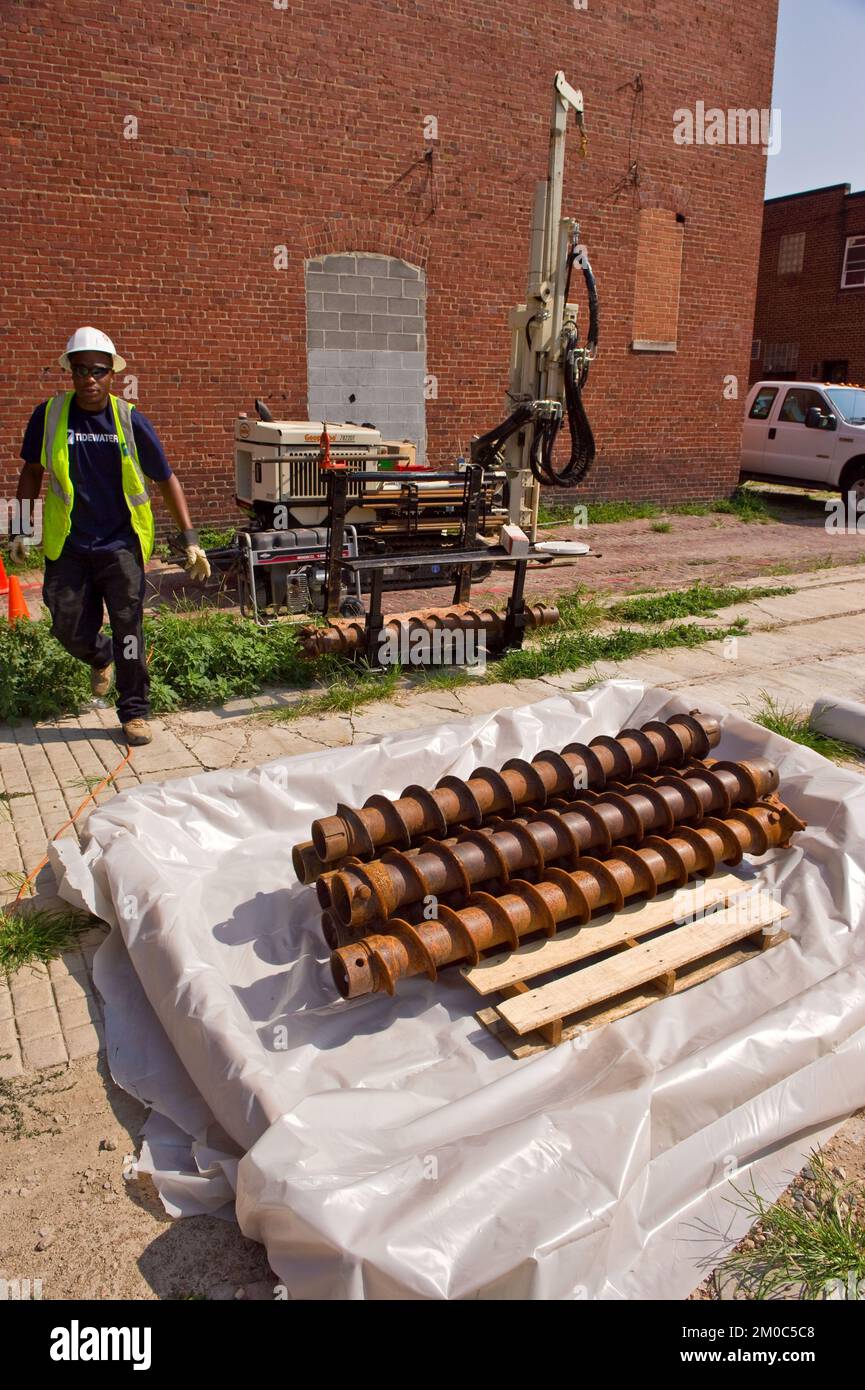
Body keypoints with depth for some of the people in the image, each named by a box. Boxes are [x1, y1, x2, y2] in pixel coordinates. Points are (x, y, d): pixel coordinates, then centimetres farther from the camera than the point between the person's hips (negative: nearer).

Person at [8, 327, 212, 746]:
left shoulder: (130, 420, -5)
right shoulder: (49, 416, -3)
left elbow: (166, 480, 0)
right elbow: (31, 472, 11)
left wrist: (190, 539, -7)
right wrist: (21, 529, 7)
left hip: (121, 543, -1)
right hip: (67, 546, 2)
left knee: (128, 629, -3)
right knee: (71, 632, 6)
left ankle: (134, 712, 11)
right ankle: (101, 657, 42)